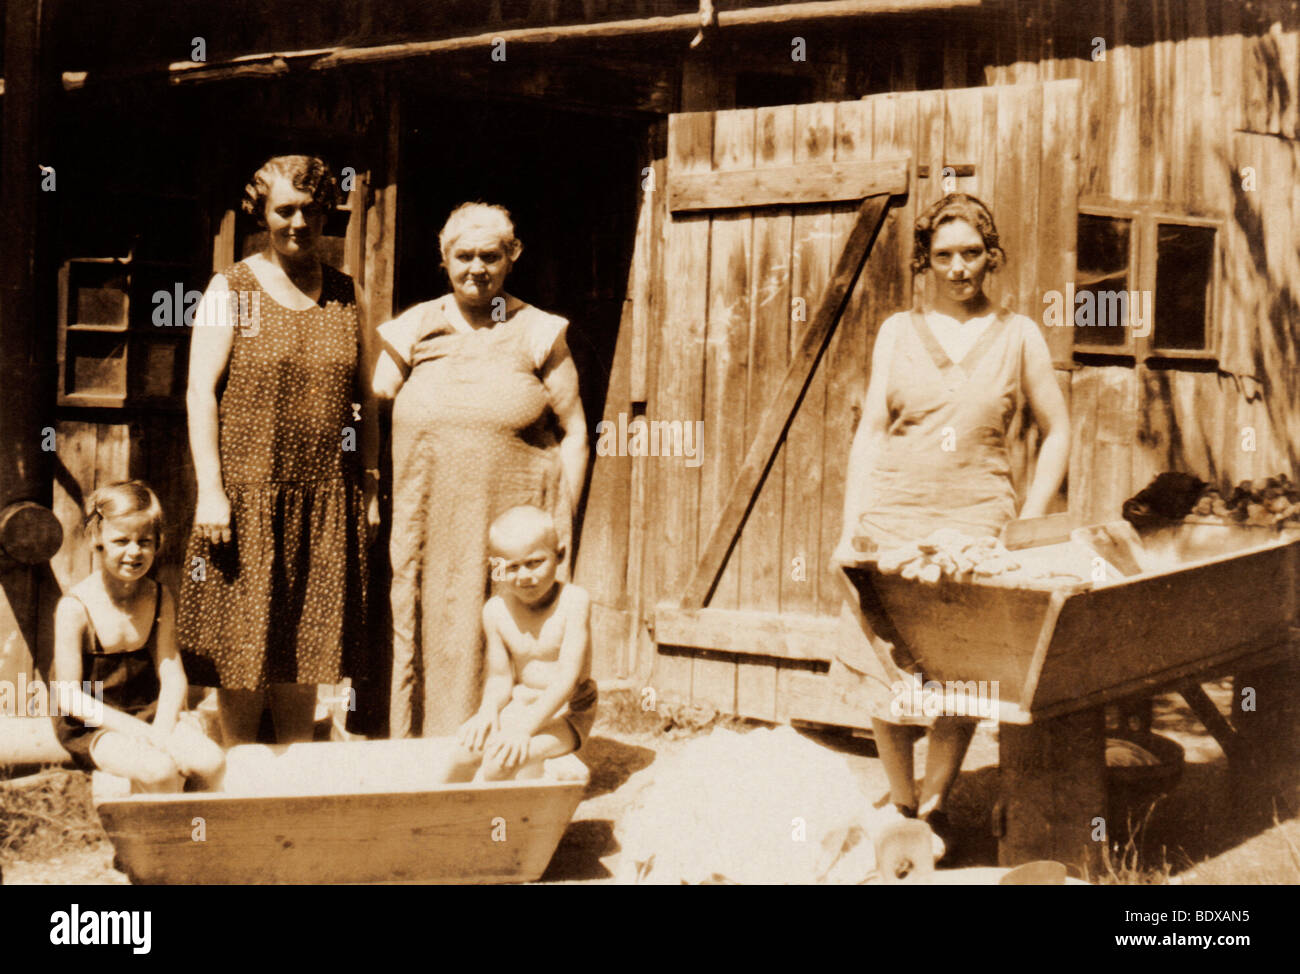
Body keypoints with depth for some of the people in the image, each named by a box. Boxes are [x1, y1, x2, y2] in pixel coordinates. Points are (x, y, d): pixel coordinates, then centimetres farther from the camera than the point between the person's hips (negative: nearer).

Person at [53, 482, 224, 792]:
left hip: (150, 711, 4)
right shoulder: (75, 608, -14)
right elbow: (69, 696, -14)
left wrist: (161, 731, -21)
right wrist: (133, 729, -23)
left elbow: (172, 675, -3)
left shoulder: (160, 600, 1)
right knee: (159, 770, -29)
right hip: (91, 724, -4)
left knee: (210, 762, -20)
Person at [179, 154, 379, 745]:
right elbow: (200, 392, -5)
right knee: (243, 642, 2)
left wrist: (372, 489, 8)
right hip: (248, 491, -3)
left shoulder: (346, 296, 10)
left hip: (326, 498, 3)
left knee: (305, 647, 9)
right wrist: (210, 489, -13)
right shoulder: (232, 290, 1)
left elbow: (364, 398, 12)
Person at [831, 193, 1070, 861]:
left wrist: (1029, 523, 2)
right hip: (893, 514, 1)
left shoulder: (1017, 336, 8)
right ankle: (901, 806, 16)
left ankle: (934, 806, 13)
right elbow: (870, 432, 6)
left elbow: (1057, 433, 12)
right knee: (888, 668, -1)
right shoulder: (898, 331, 9)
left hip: (978, 520, 0)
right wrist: (850, 530, -1)